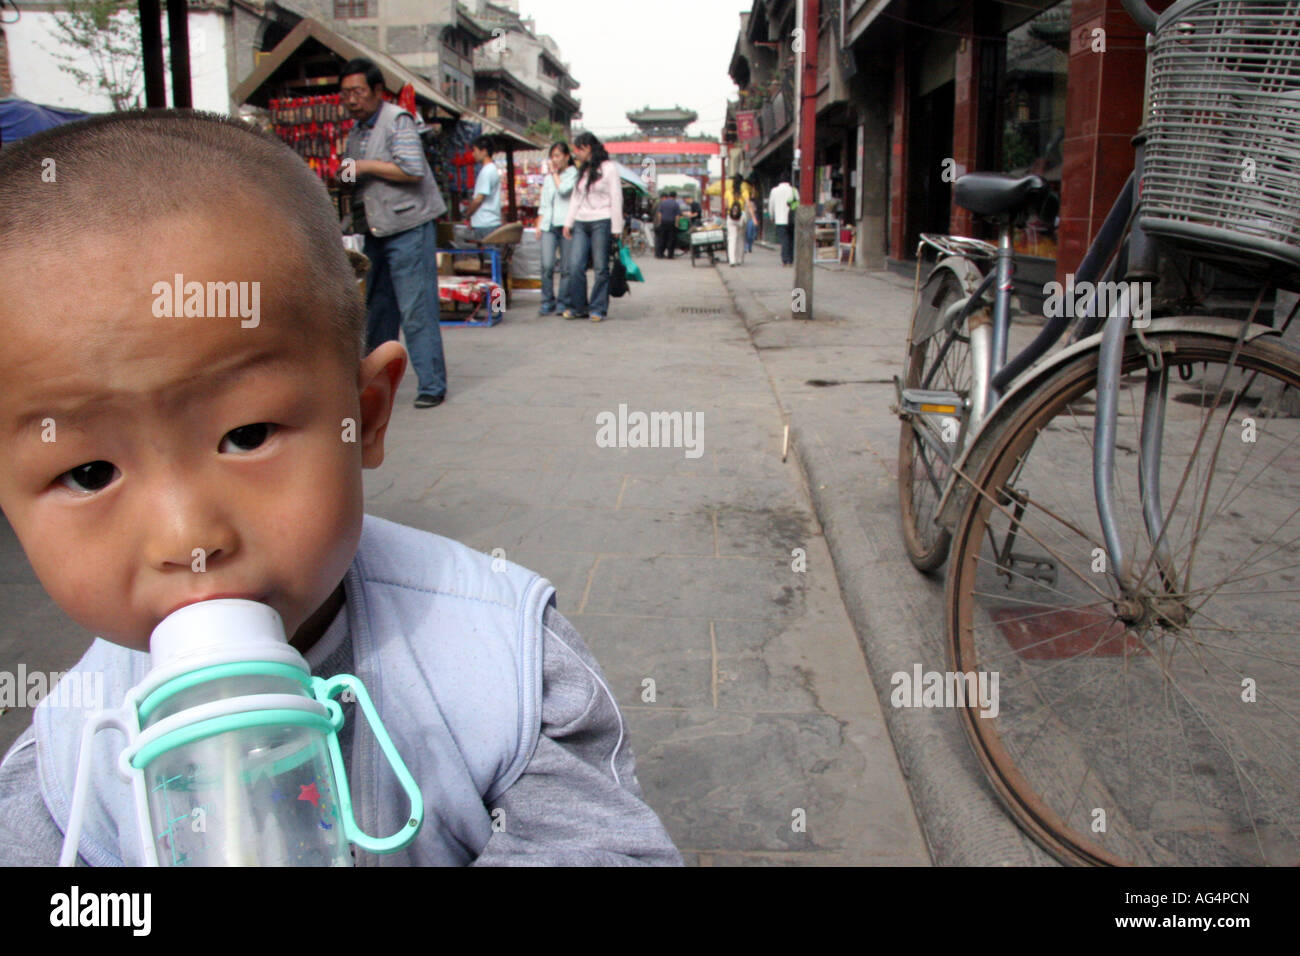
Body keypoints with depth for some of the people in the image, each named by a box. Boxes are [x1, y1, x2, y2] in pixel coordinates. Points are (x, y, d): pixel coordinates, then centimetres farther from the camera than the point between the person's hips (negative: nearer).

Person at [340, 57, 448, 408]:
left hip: (409, 228, -8)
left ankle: (432, 385, -5)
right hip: (376, 231, 9)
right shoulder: (356, 131, 16)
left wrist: (367, 166, -15)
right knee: (377, 308, 13)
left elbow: (413, 169, -21)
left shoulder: (397, 120, -9)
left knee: (416, 309, -9)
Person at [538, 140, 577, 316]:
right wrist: (539, 224, 11)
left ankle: (563, 302, 8)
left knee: (566, 267, -2)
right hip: (549, 225, 4)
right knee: (547, 265, -9)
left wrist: (555, 173, 0)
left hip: (566, 224, -4)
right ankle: (547, 302, 0)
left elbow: (564, 190, -15)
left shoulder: (574, 174, 3)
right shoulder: (548, 178, 20)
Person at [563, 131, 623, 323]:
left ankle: (599, 309, 4)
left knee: (600, 268, -3)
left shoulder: (608, 168, -1)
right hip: (581, 223, 6)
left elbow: (616, 199, -4)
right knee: (575, 266, -3)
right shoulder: (582, 170, 19)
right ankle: (577, 307, 6)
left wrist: (616, 228, -8)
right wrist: (568, 222, 15)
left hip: (601, 222, -6)